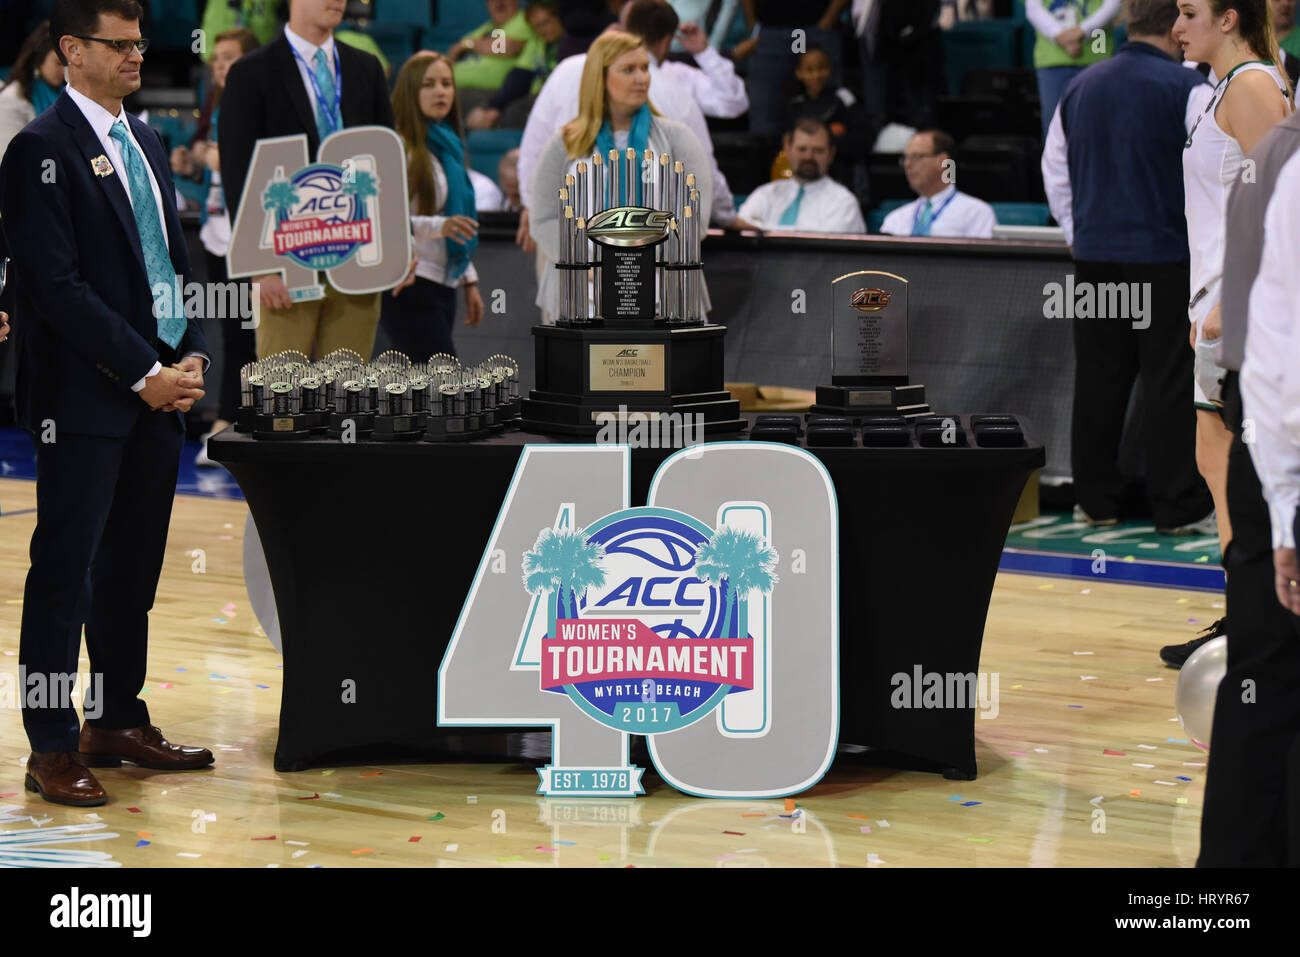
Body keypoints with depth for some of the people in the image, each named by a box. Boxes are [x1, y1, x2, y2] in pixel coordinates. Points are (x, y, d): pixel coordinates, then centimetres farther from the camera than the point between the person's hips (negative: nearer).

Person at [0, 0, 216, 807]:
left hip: (158, 389, 8)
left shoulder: (146, 143, 16)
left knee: (134, 566, 12)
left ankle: (120, 723, 22)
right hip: (85, 398, -8)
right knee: (66, 572, -3)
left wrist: (193, 355, 4)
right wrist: (143, 372, -16)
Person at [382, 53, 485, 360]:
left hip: (442, 286, 8)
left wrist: (469, 282, 22)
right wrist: (439, 226, -29)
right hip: (410, 286, -8)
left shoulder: (448, 146, 18)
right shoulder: (400, 147, -10)